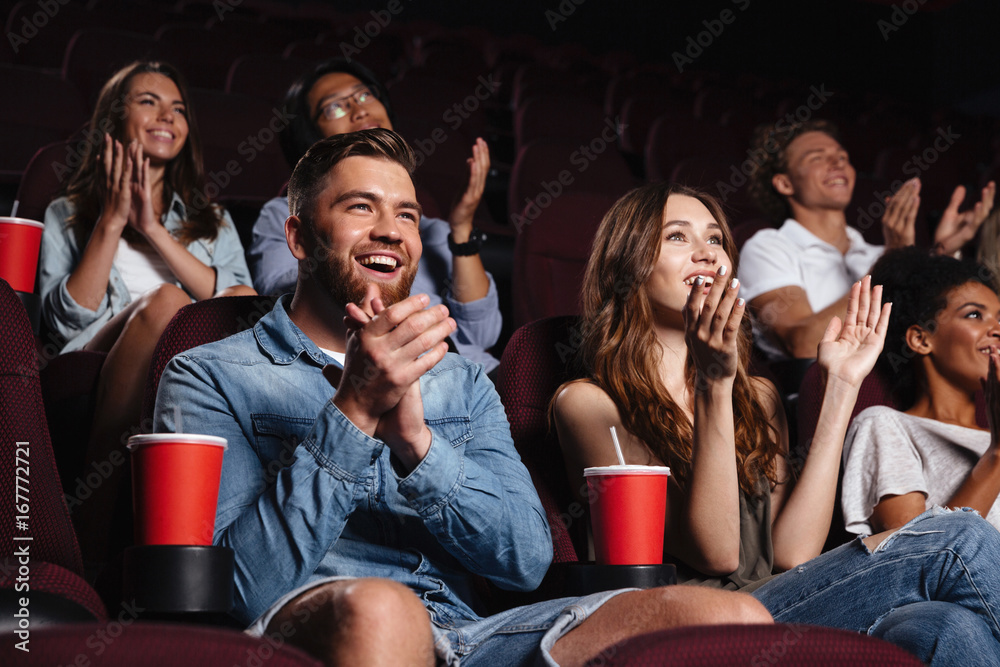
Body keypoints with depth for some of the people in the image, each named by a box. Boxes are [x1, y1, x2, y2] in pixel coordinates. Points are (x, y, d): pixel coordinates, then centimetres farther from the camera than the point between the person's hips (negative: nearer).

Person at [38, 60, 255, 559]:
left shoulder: (212, 221, 28)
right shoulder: (67, 216, 23)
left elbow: (244, 310, 6)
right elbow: (67, 319, 4)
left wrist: (154, 230, 2)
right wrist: (111, 222, 2)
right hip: (93, 380, -2)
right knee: (164, 302, -33)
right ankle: (102, 481, -32)